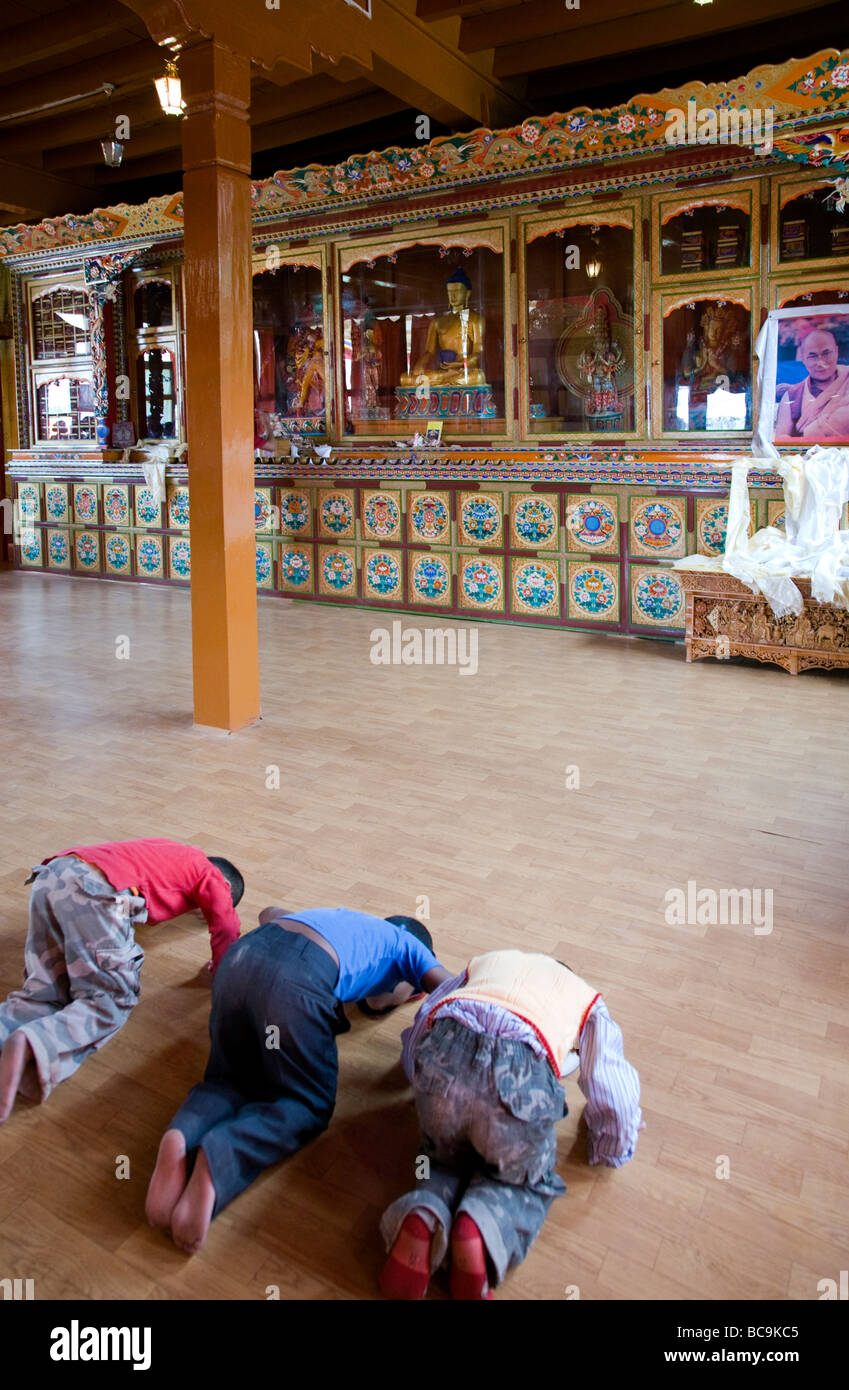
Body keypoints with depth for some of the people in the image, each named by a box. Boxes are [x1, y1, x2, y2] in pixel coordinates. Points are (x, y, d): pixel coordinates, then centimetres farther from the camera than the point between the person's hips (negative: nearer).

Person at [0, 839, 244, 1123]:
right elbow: (226, 930, 9)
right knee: (110, 1000, -3)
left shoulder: (175, 853, 35)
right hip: (97, 889, -8)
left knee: (44, 993, 9)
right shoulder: (211, 875, 17)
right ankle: (32, 1044, -26)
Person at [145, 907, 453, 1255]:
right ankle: (219, 1159, -15)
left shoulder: (341, 916, 41)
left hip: (242, 953, 5)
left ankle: (181, 1138, -10)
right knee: (308, 1105, 13)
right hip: (299, 980, -5)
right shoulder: (407, 945, 28)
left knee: (230, 1079, 22)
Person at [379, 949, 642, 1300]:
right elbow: (613, 1093, 27)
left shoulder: (485, 961, 38)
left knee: (448, 1158, 32)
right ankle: (482, 1227, -4)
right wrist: (614, 1149, 47)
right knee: (527, 1181, 28)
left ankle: (422, 1218, -1)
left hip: (441, 1057, 2)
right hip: (519, 1077, -2)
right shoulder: (588, 999, 33)